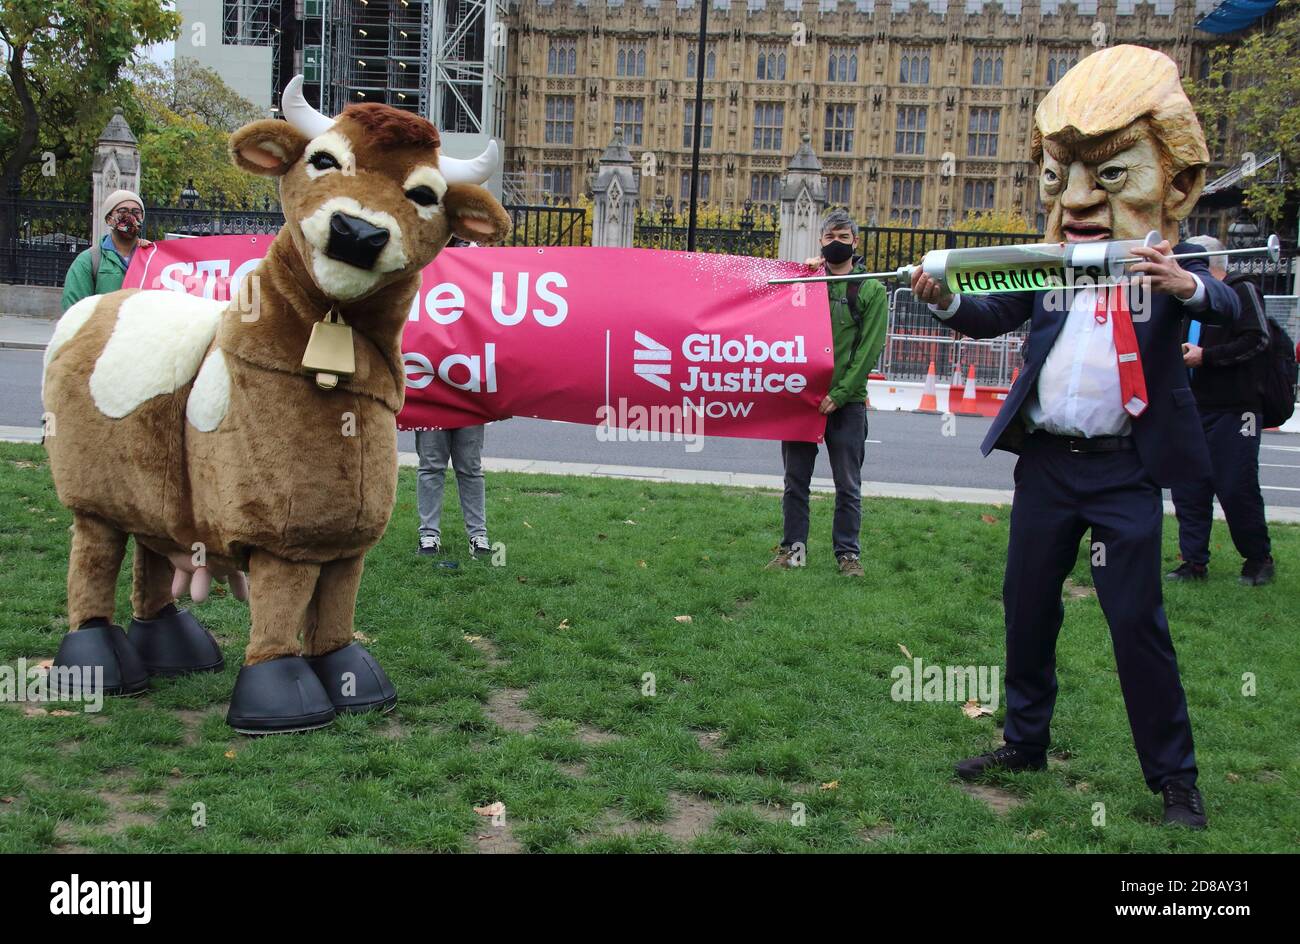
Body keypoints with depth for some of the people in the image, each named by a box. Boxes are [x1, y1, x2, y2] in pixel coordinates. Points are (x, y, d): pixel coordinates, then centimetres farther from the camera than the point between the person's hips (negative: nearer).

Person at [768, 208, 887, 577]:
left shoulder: (871, 290, 2)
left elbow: (869, 348, -5)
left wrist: (840, 393, -14)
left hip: (846, 401, -2)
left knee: (848, 484, 4)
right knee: (796, 480, 8)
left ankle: (848, 553, 14)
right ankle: (793, 548, 18)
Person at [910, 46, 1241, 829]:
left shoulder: (1173, 269, -3)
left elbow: (1227, 308, -19)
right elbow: (993, 315, 0)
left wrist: (1189, 287, -40)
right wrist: (946, 300, -19)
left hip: (1125, 469, -4)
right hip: (1046, 461, 4)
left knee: (1137, 618, -2)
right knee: (1028, 606, 13)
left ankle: (1174, 775, 13)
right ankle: (1027, 741, 31)